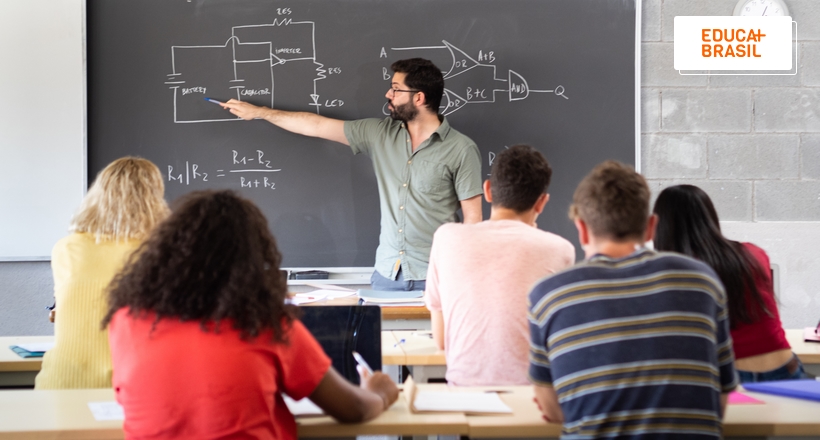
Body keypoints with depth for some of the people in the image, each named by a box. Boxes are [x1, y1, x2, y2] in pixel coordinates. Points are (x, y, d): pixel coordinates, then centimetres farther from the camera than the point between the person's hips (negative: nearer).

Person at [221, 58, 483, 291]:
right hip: (386, 274, 4)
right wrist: (258, 112, 19)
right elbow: (317, 126, 14)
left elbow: (472, 218, -5)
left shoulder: (460, 150, -6)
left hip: (434, 279, -4)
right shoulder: (380, 134, 7)